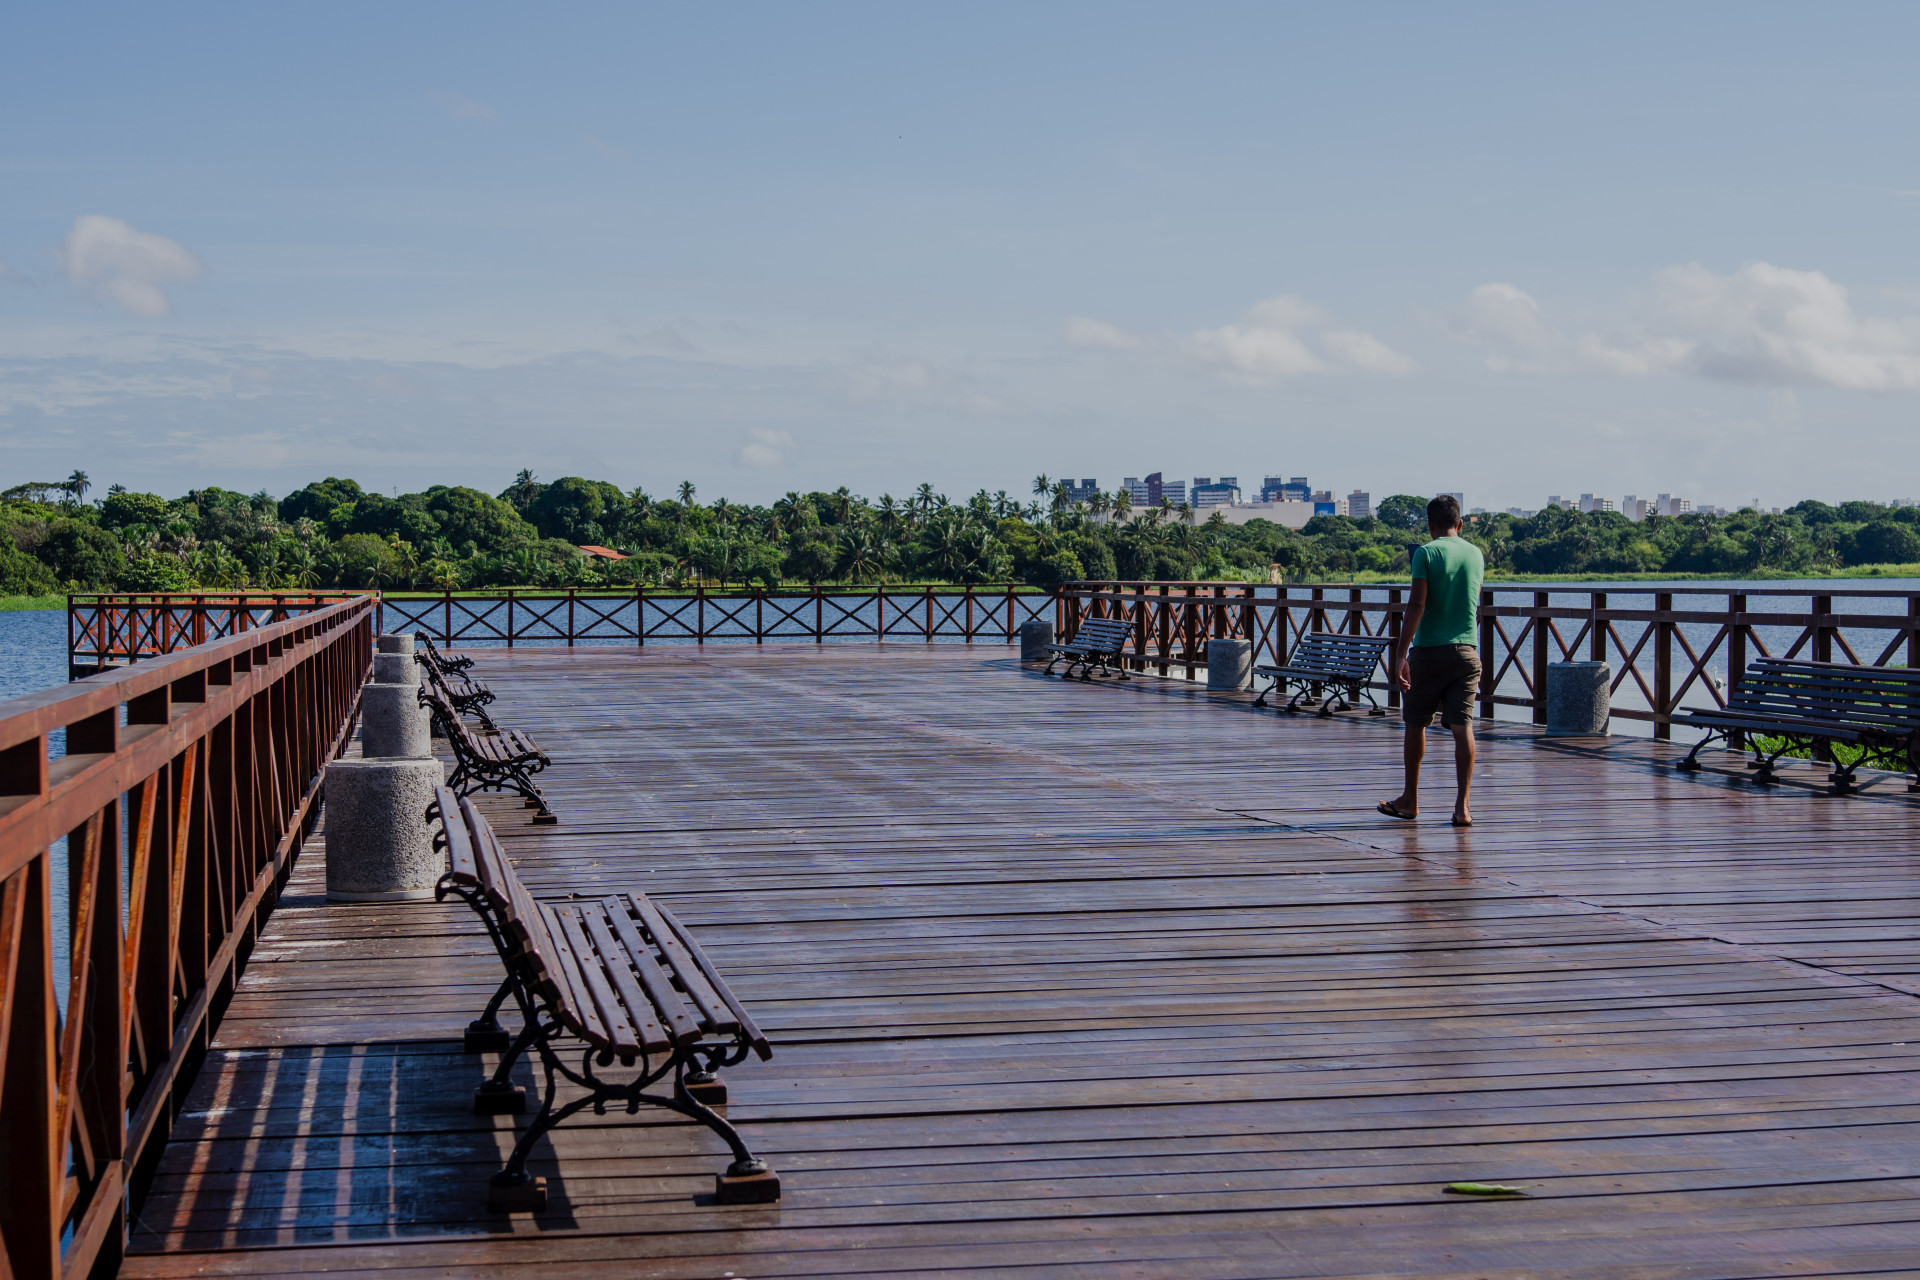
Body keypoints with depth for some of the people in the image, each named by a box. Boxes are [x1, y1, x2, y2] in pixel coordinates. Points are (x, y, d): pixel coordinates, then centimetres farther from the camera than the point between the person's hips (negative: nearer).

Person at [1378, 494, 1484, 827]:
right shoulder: (1476, 555, 8)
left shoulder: (1426, 553, -8)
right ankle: (1462, 805, -7)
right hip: (1466, 650, 3)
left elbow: (1417, 605, -15)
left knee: (1416, 724, 11)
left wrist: (1400, 653, -15)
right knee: (1463, 726, 0)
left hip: (1429, 650, -3)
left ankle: (1410, 800, 20)